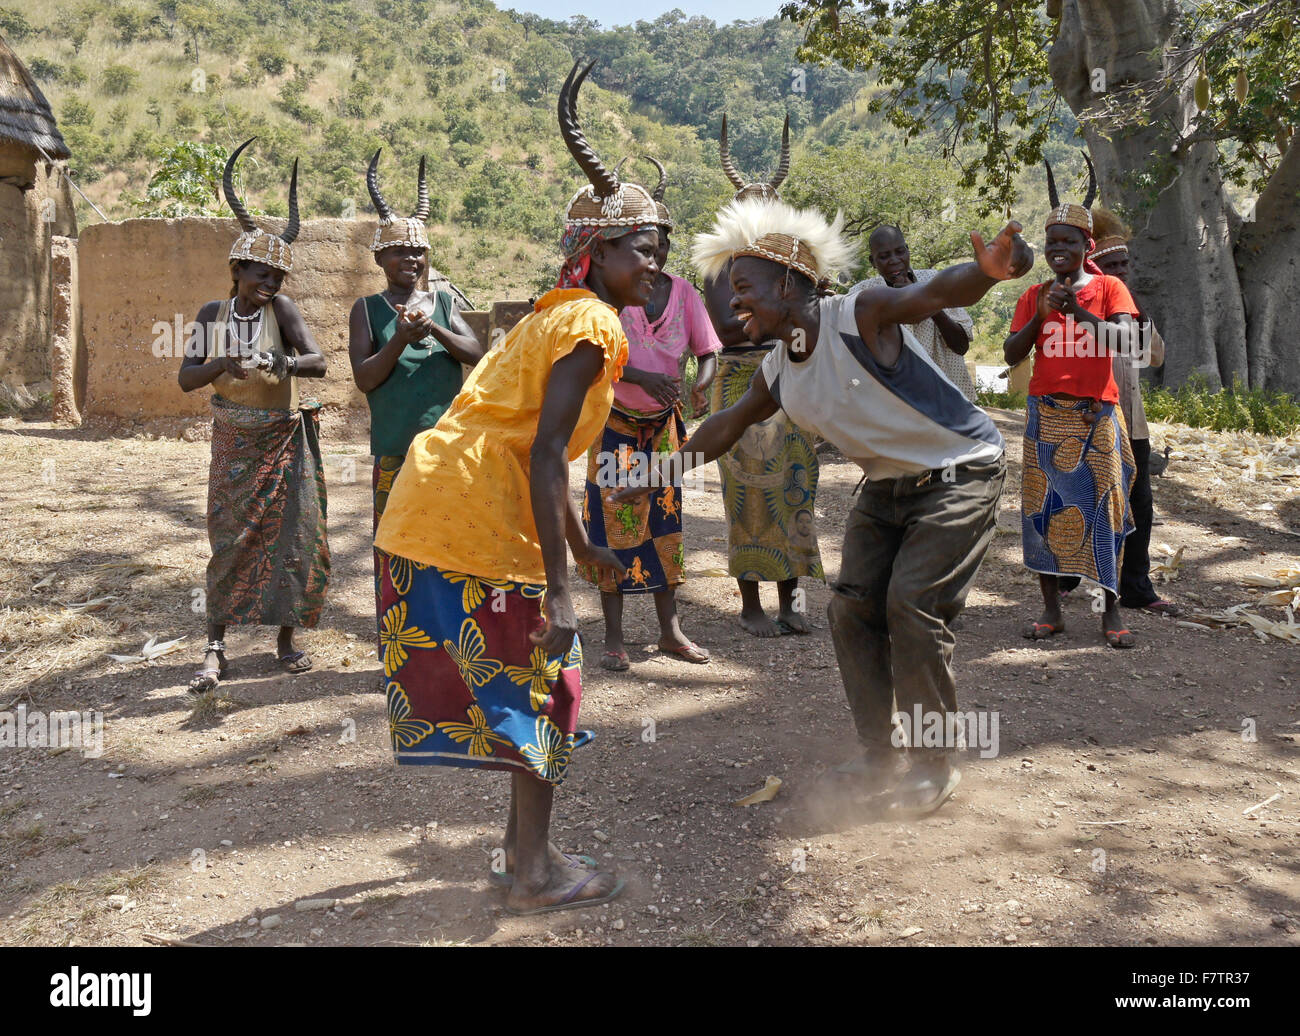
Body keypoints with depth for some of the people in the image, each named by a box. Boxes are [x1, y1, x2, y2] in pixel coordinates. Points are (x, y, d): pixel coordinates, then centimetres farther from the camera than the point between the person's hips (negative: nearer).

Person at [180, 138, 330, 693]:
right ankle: (215, 647, 3)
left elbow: (318, 361, -19)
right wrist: (221, 364, -23)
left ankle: (287, 637, 14)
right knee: (229, 539, 0)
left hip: (284, 440, -1)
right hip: (233, 444, 1)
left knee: (290, 537, 1)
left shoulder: (282, 309, -6)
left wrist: (283, 362, -40)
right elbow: (185, 378, -3)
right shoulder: (212, 313, 1)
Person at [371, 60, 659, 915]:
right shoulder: (592, 327, -11)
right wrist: (556, 588, -21)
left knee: (514, 671, 19)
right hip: (477, 516, -10)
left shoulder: (559, 315, 20)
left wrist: (580, 548, 29)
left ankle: (526, 838, 32)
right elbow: (546, 456, -20)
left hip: (432, 507, 10)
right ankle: (535, 873, 13)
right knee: (544, 675, 2)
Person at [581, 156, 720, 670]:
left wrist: (702, 381, -20)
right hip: (615, 421, -4)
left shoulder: (684, 293, 3)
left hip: (663, 422, 4)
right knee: (613, 522, -3)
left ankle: (670, 629, 18)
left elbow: (707, 349, 3)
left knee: (664, 520, 9)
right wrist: (642, 377, -30)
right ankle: (614, 637, 6)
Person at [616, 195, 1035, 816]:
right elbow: (728, 425, 14)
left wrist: (988, 270, -64)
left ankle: (935, 766, 0)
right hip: (887, 485, 8)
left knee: (912, 605, -16)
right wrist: (660, 473, 17)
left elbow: (935, 292, -41)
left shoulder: (861, 316, -25)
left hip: (958, 474, -8)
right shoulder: (778, 373, -2)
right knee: (852, 607, 2)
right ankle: (877, 754, 15)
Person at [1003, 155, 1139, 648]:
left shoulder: (1109, 287, 2)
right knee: (1043, 507, 0)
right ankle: (1051, 608, 6)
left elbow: (1123, 342, -13)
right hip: (1046, 414, 2)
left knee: (1102, 505, -3)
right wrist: (1039, 316, -11)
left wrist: (1079, 312, -23)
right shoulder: (1034, 295, 10)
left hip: (1097, 415, -2)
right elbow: (1011, 355, 2)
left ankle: (1111, 610, 4)